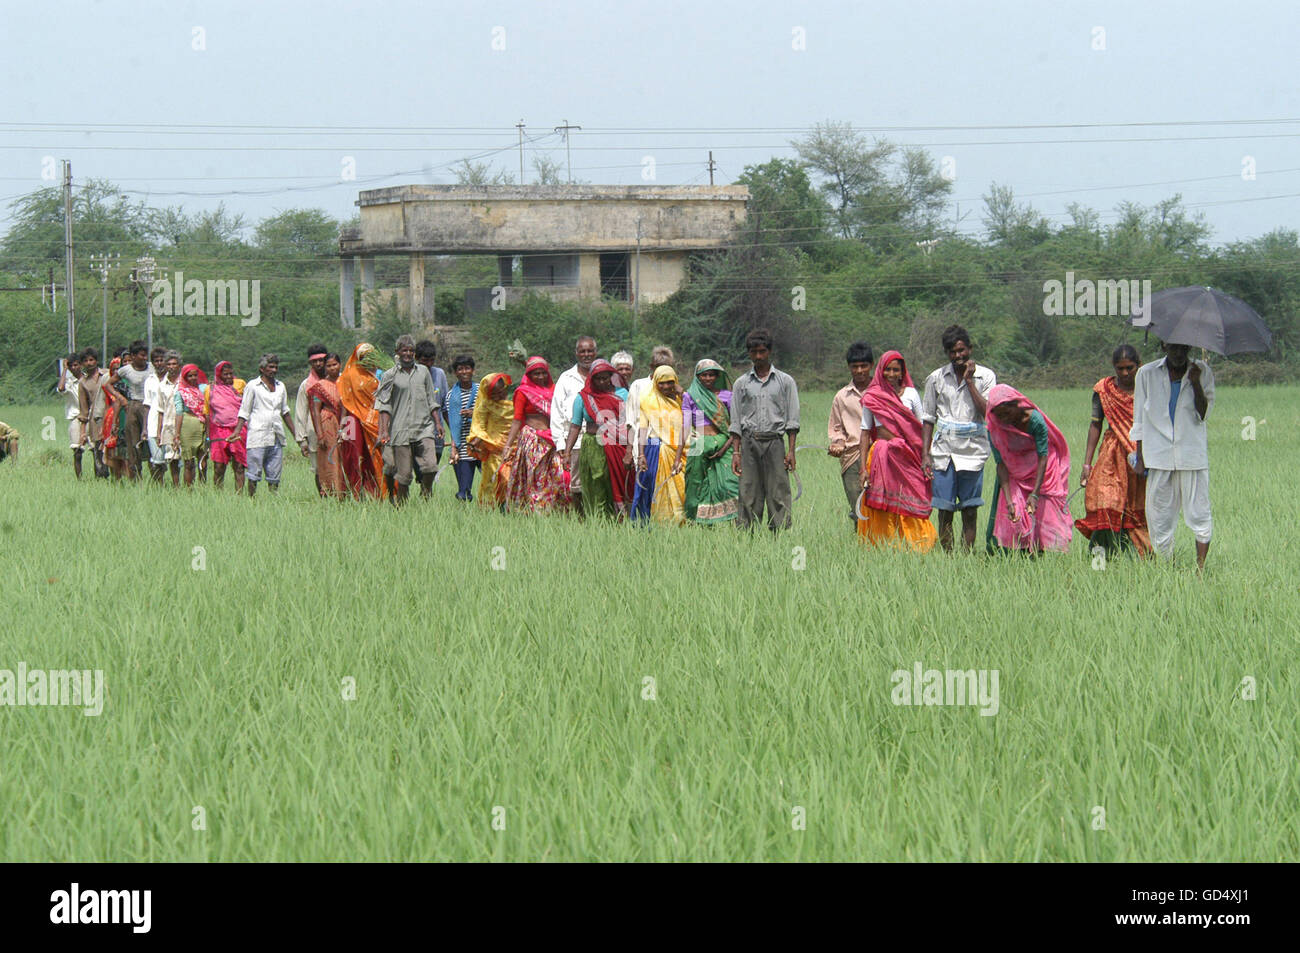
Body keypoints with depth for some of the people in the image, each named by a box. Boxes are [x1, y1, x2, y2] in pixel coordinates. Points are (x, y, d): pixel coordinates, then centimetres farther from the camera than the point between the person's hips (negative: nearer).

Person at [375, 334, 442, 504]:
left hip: (424, 427, 2)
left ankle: (426, 497, 6)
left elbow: (431, 401, 18)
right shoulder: (390, 375, 5)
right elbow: (385, 406, 2)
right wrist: (384, 431, -7)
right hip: (401, 430, -2)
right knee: (403, 473, -3)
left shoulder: (422, 372, 14)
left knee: (430, 466, -14)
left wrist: (438, 422, 11)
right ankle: (400, 505, 9)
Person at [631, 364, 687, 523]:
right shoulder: (648, 401, 7)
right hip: (654, 451, -1)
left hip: (675, 452, 1)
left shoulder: (680, 400, 7)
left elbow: (682, 429, 0)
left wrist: (678, 457, -10)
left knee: (676, 491, -4)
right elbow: (642, 428, 2)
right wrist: (641, 454, -10)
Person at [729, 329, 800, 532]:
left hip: (774, 441, -1)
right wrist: (736, 452, 3)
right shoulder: (742, 383, 12)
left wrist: (791, 451, -2)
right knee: (748, 495, -2)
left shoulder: (785, 381, 9)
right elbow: (736, 421, 12)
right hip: (749, 442, 1)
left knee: (779, 493, -6)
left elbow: (792, 419, 6)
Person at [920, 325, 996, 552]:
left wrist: (970, 382, -8)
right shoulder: (936, 378, 8)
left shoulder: (985, 377, 4)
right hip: (943, 451, 1)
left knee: (970, 511, 0)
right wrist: (925, 454, 3)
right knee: (945, 511, -2)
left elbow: (988, 413, -8)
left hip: (972, 452, -1)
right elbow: (928, 419, 11)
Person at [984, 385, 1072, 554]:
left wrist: (1035, 494, -29)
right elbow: (1001, 464, -15)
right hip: (1014, 477, 2)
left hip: (1042, 475, -2)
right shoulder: (994, 429, -16)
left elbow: (1043, 457, -23)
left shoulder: (1034, 419, -24)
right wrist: (1008, 501, -24)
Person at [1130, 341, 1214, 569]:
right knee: (1159, 517, 0)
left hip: (1192, 455, -1)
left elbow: (1202, 415, -4)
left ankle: (1201, 566, 1)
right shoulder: (1147, 374, 4)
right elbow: (1139, 420, 9)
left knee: (1198, 512, -4)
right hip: (1158, 455, 1)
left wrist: (1196, 384, -16)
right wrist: (1140, 458, 5)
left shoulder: (1202, 372, 3)